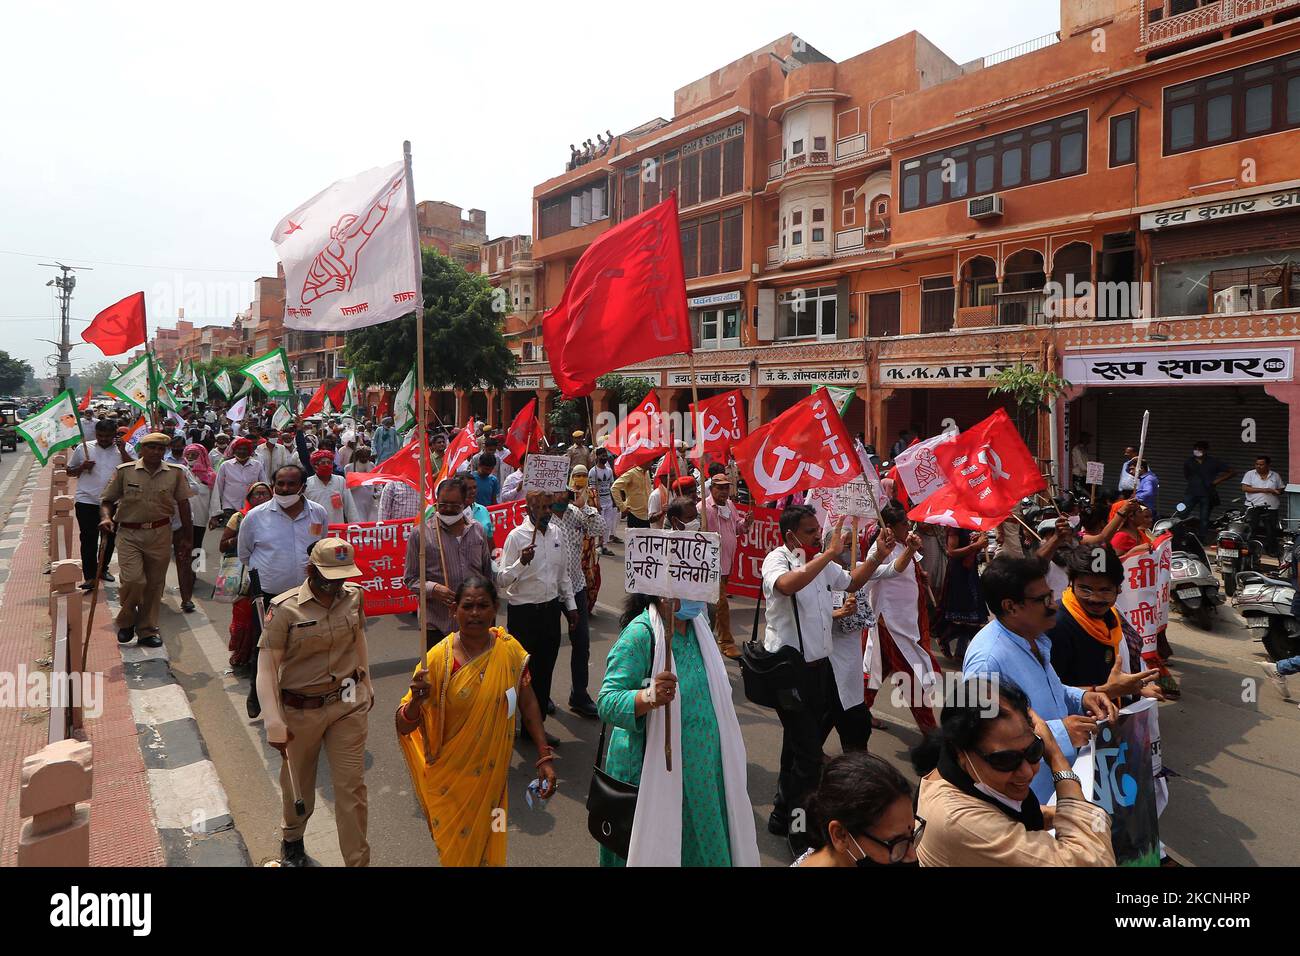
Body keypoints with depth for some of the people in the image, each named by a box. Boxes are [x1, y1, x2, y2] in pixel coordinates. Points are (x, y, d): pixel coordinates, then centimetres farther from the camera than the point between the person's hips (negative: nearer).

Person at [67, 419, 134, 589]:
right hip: (87, 501, -1)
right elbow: (70, 471, 11)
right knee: (88, 539, -4)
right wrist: (82, 467, -10)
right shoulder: (83, 448, 3)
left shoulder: (123, 449, 3)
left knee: (109, 538, 13)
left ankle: (102, 569, 31)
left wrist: (122, 450, -17)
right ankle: (89, 576, 0)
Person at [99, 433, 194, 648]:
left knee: (155, 584, 9)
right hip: (129, 534, -2)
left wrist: (188, 533, 6)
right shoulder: (124, 471, 0)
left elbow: (183, 503, 7)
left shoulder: (175, 473, 3)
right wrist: (106, 517, -15)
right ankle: (125, 621, 16)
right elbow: (107, 500, 5)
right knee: (134, 580, -14)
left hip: (160, 533, 2)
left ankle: (147, 630, 25)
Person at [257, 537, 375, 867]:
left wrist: (366, 684, 19)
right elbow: (266, 667, -17)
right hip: (300, 709, -2)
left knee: (351, 785, 4)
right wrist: (275, 723, -23)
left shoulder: (354, 596, -5)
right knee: (298, 782, 21)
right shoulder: (285, 608, -18)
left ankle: (358, 861, 20)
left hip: (348, 705, 2)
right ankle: (292, 840, 52)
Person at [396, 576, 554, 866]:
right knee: (455, 851, 16)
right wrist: (416, 701, -36)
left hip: (492, 777, 2)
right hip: (450, 781, -2)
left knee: (488, 847, 19)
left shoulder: (510, 650, -11)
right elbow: (403, 727, -16)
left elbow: (528, 704, 0)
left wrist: (545, 757, -2)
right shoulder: (438, 659, -18)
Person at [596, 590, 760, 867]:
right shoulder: (640, 634, -23)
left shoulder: (698, 623, 0)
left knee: (703, 844, 20)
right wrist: (649, 697, -45)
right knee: (658, 850, 10)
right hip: (656, 771, -7)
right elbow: (606, 702, -30)